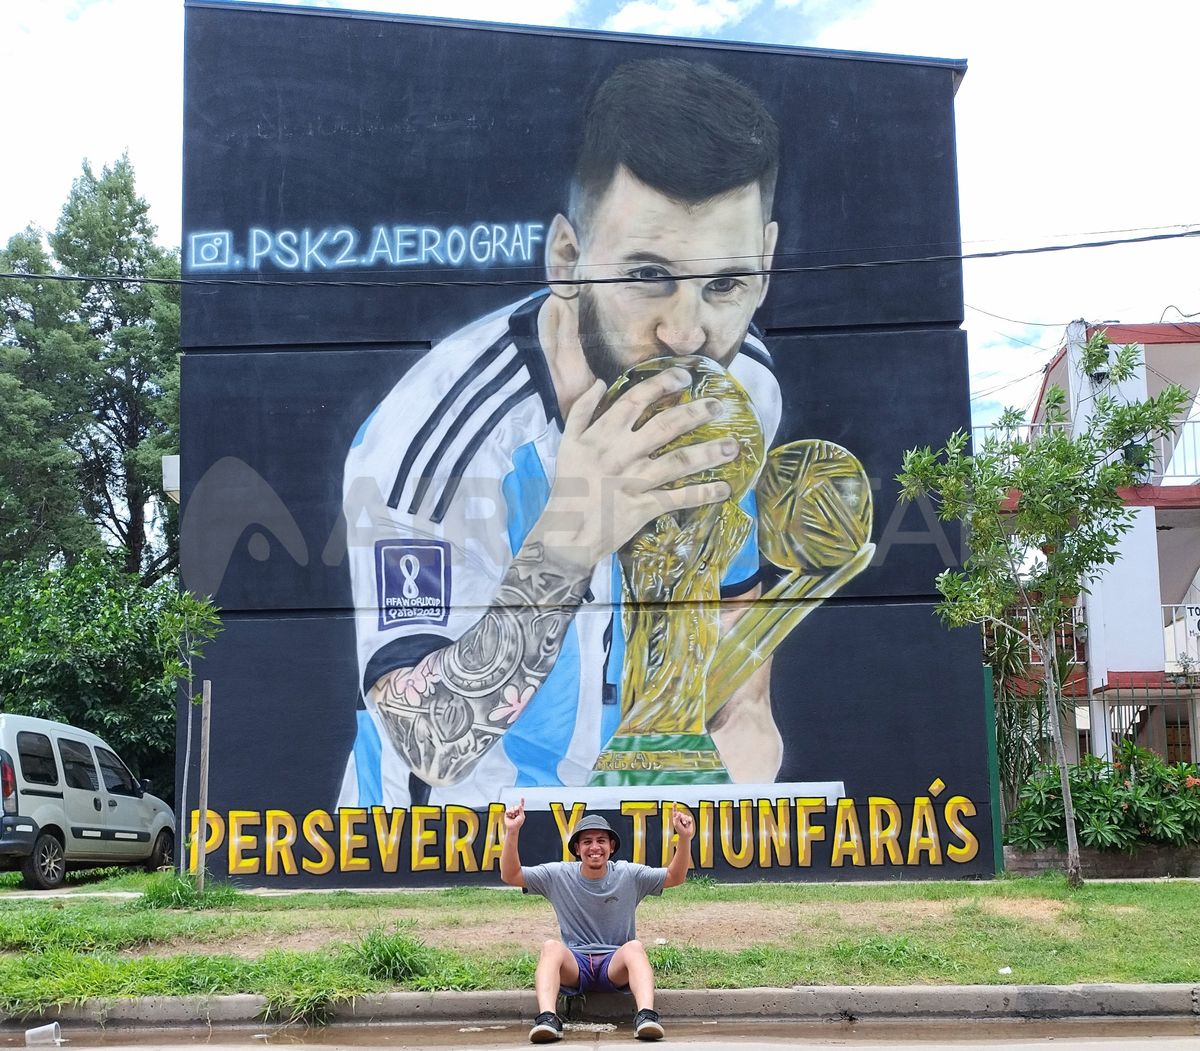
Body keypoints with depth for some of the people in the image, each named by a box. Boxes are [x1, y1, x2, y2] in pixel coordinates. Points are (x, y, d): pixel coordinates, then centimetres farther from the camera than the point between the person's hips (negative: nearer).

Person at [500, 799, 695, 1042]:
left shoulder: (630, 875, 4)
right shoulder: (558, 875, 4)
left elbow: (675, 877, 0)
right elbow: (510, 875, 0)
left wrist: (684, 839, -16)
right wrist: (512, 832, -14)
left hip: (616, 963, 0)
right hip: (574, 964, 0)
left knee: (635, 947, -33)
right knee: (551, 947, -32)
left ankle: (646, 1017, -49)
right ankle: (547, 1019, -48)